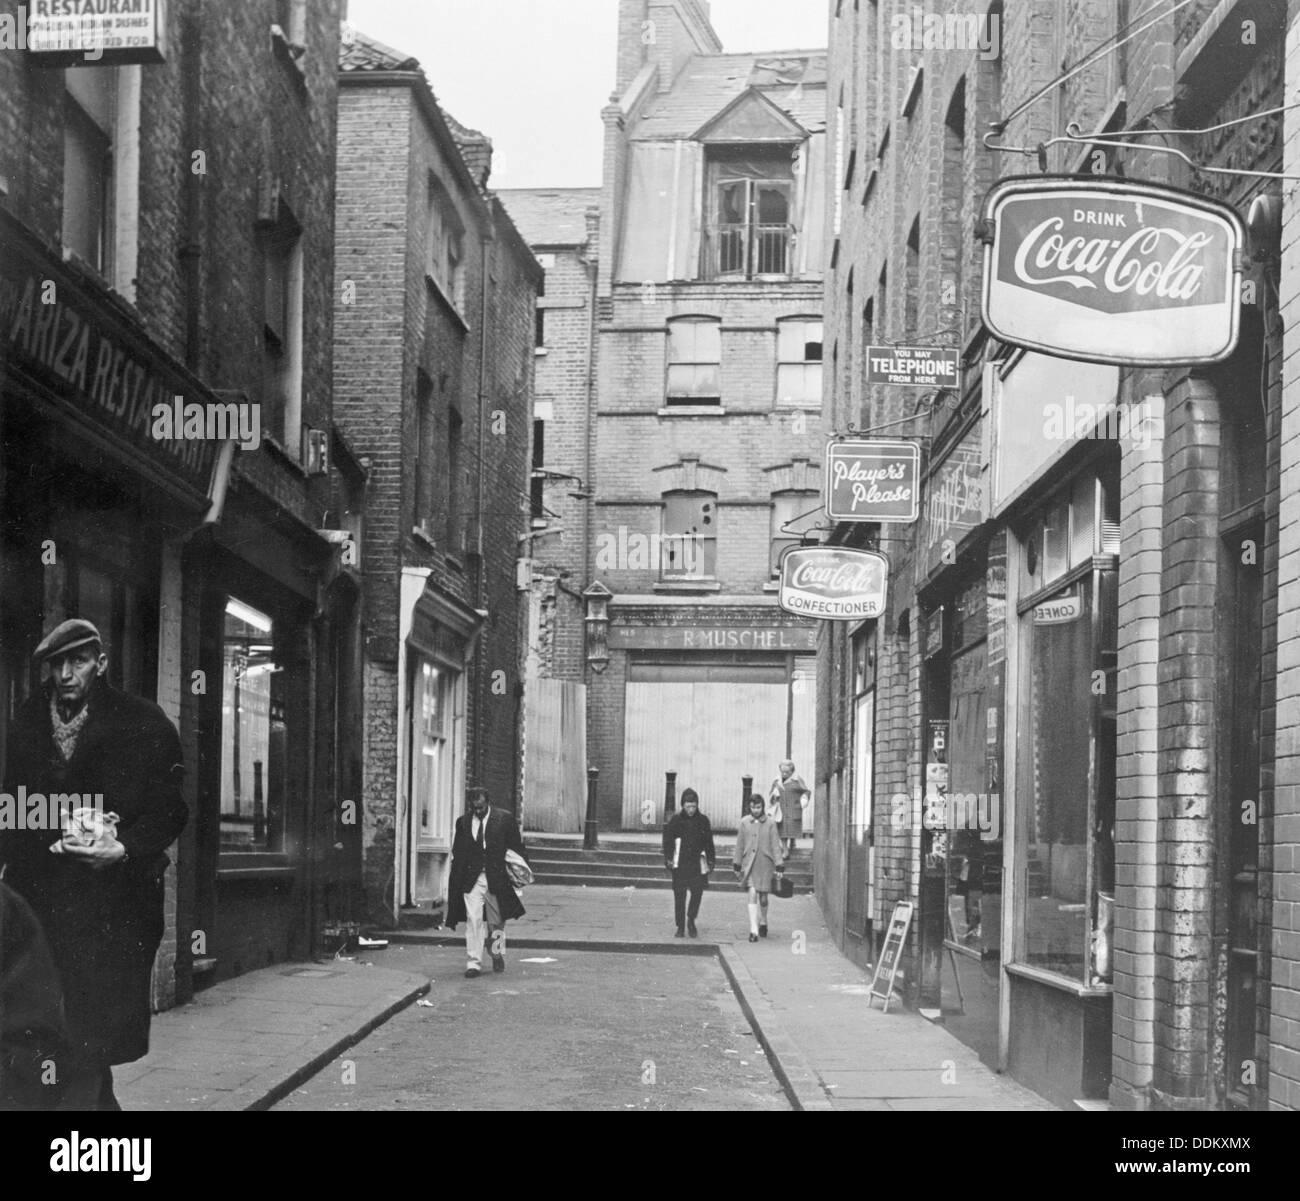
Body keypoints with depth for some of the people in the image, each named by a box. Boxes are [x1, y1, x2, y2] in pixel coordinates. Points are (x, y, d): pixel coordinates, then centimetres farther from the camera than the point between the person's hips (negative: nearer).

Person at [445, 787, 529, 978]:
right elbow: (457, 853, 8)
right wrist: (457, 881, 1)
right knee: (473, 920, -8)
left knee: (496, 922, 11)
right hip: (471, 880, 1)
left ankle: (497, 955, 33)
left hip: (496, 878, -1)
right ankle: (474, 963, -7)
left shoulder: (505, 819, -1)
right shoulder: (463, 822, 5)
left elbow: (516, 848, 3)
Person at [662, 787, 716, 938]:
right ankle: (680, 927, 10)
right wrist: (668, 859, -6)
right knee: (679, 896, 1)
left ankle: (691, 921, 14)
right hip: (680, 863, -1)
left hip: (697, 862, 1)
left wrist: (711, 861, 7)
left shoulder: (703, 821, 5)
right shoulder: (675, 820, 0)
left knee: (697, 892, -7)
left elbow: (709, 843, 11)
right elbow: (667, 841, 2)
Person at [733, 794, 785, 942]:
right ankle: (753, 930, -13)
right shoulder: (744, 822, 2)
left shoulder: (770, 823, -1)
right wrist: (737, 865, 11)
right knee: (752, 894, -13)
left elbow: (775, 845, 0)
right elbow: (739, 845, 9)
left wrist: (779, 866, -5)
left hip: (765, 863, 0)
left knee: (763, 897, 8)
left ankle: (764, 922, 36)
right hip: (749, 864, 0)